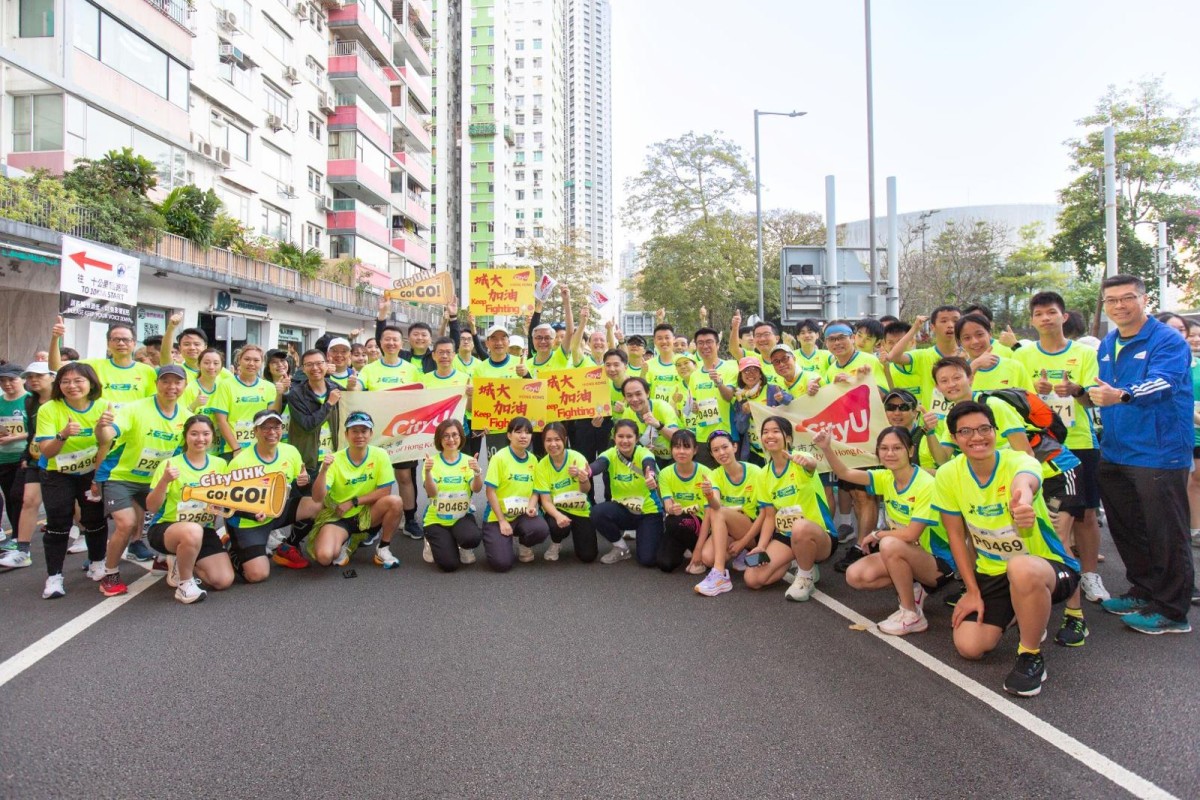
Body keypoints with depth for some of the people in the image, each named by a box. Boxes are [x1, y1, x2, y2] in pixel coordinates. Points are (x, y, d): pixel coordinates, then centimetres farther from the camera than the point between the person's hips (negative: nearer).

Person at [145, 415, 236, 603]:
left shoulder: (220, 465, 3)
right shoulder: (170, 464, -9)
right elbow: (151, 508, -12)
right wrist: (164, 481, -27)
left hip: (204, 531, 5)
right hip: (166, 528, -5)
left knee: (224, 580, -11)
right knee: (193, 531, -41)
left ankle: (179, 563, 17)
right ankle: (184, 584, -15)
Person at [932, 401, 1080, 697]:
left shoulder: (1020, 461, -23)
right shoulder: (948, 475, -11)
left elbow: (1024, 482, -50)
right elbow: (956, 535, -1)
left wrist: (1023, 497, -74)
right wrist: (972, 591, -3)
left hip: (1048, 566, -4)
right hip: (990, 573, 5)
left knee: (1021, 569, -41)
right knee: (969, 647, -10)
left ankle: (1031, 656, -13)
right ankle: (1025, 616, 23)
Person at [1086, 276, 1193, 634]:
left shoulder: (1168, 340, -12)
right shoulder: (1107, 345, 12)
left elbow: (1161, 383, -30)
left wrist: (1121, 395, -46)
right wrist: (1080, 392, 5)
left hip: (1158, 453, -8)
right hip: (1115, 453, 8)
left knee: (1165, 534, 0)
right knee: (1125, 529, 17)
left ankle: (1172, 611, 12)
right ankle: (1144, 591, 34)